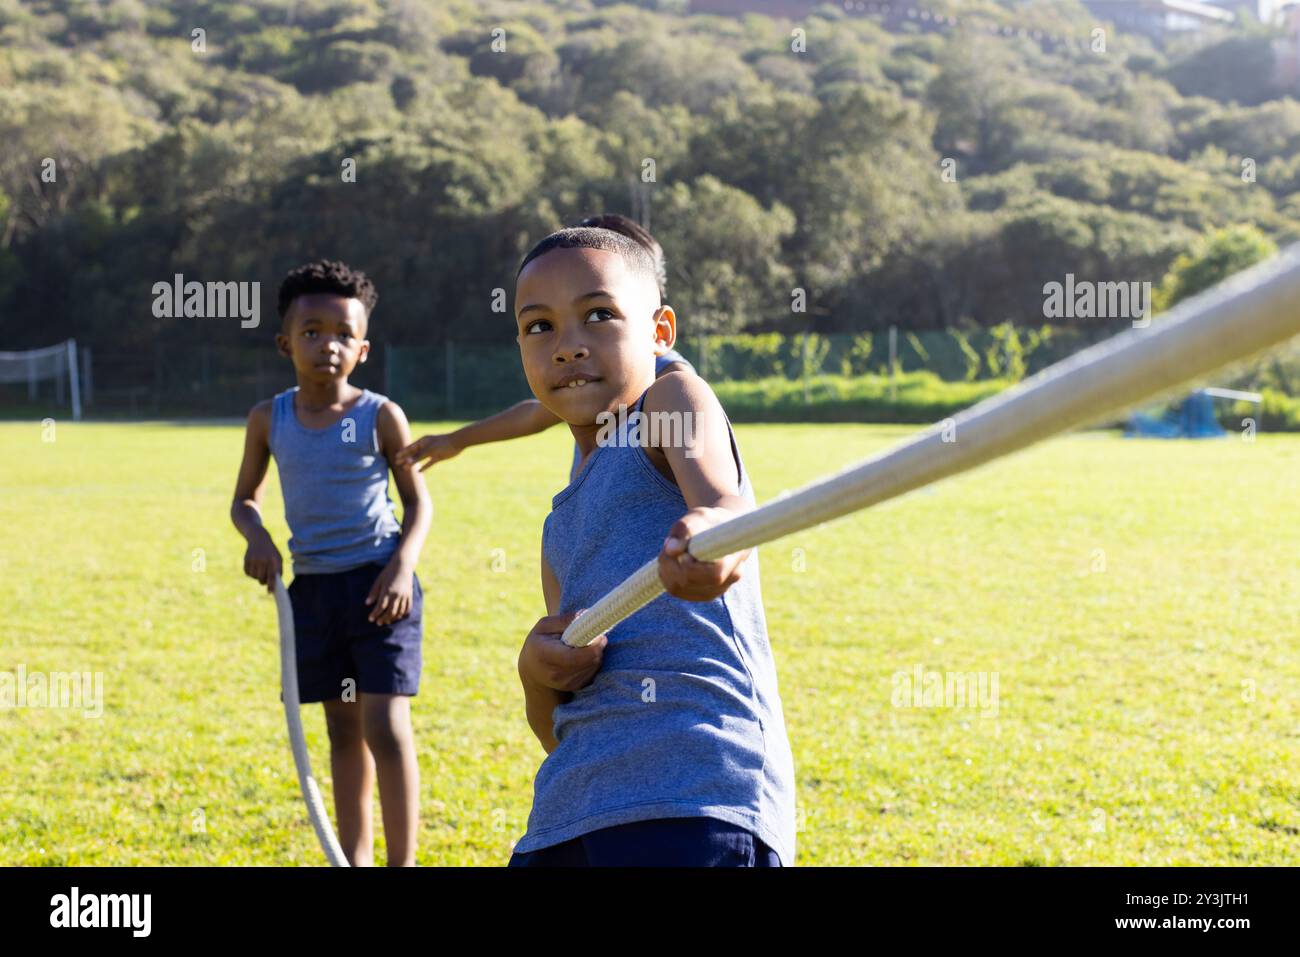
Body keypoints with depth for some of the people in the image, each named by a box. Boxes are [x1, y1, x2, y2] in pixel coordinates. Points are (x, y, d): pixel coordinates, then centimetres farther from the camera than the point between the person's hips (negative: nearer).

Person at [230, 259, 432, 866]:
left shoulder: (380, 417, -7)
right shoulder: (268, 419, 2)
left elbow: (418, 501, 0)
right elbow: (245, 499, 14)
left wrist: (402, 565, -16)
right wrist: (258, 538, -8)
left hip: (379, 585, -4)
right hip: (313, 587, 4)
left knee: (386, 725, -11)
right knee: (342, 728, 12)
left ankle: (403, 861, -2)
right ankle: (354, 857, 21)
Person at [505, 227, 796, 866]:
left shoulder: (675, 401, 5)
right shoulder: (561, 528, 23)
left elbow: (725, 501, -19)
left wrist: (713, 534, -43)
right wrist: (539, 672, 0)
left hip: (695, 801, -7)